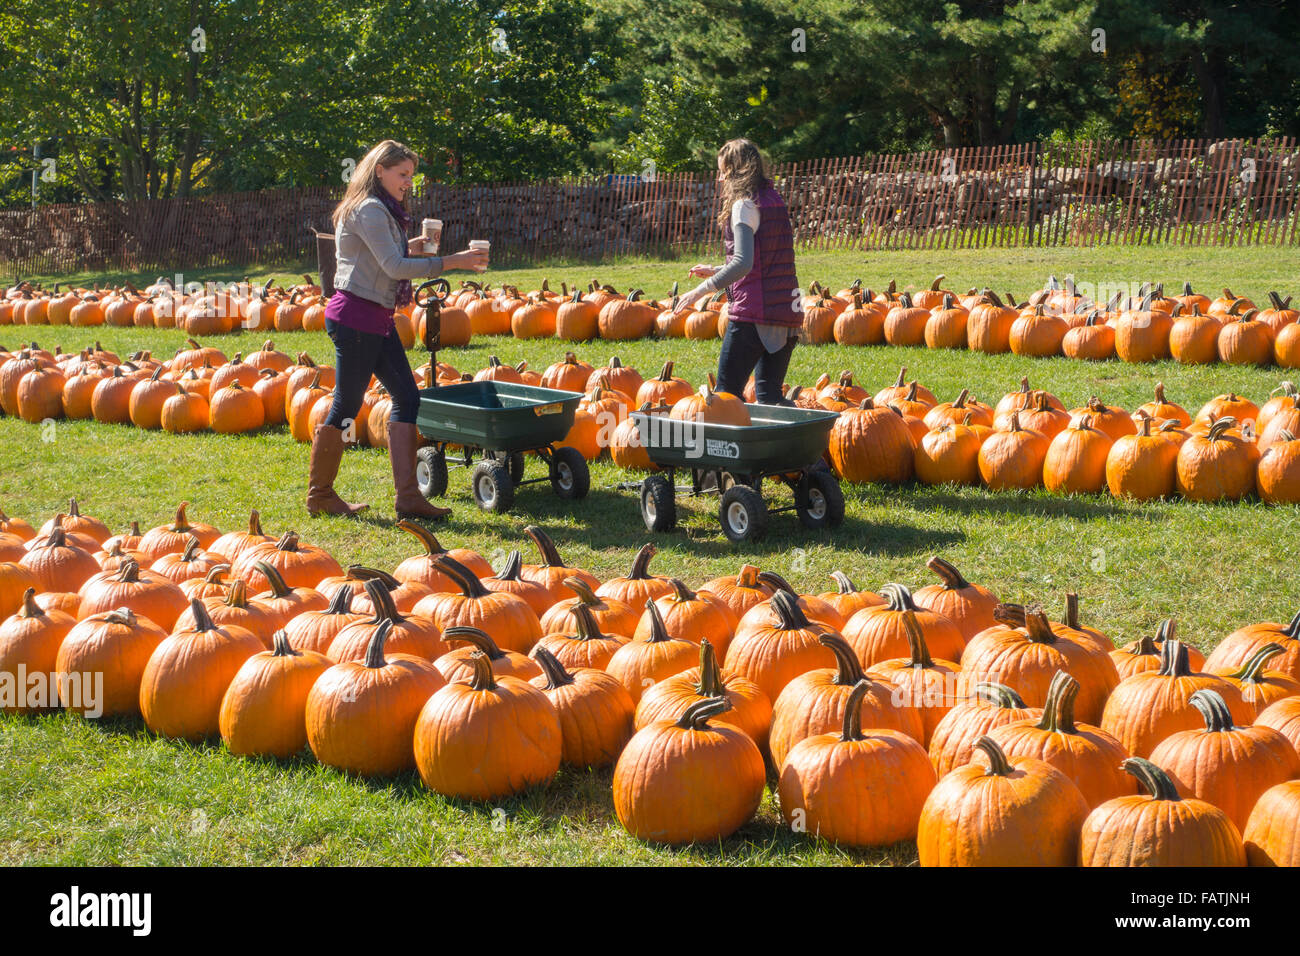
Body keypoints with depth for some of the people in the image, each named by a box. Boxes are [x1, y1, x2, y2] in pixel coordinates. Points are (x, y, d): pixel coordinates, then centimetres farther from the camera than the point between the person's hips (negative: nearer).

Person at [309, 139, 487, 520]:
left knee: (407, 397, 3)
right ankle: (319, 495, 10)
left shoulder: (384, 211, 19)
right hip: (355, 318, -10)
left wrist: (409, 249, 6)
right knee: (345, 407, -2)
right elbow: (395, 267, -21)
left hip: (378, 318, 10)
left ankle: (407, 496, 2)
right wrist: (452, 262, -22)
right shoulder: (369, 210, -12)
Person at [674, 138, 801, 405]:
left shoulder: (744, 205, -9)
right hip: (787, 310, 8)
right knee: (768, 395, 12)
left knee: (726, 393, -2)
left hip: (753, 312, -8)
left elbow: (743, 263, -21)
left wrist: (702, 290, -16)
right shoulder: (774, 199, 16)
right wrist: (716, 271, 30)